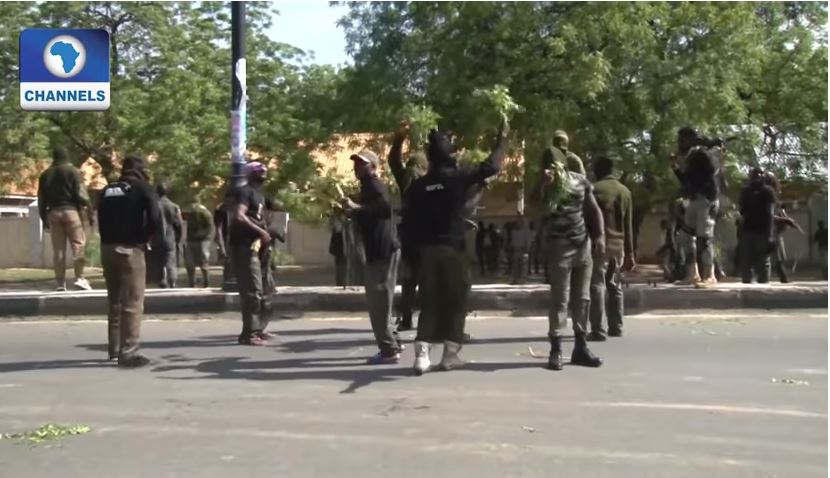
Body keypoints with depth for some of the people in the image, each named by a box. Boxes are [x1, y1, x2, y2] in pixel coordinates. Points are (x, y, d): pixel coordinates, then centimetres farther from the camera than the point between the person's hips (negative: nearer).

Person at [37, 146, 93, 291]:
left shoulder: (45, 175, 13)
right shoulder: (72, 171, -1)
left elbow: (41, 199, 14)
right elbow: (82, 195, -8)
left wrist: (44, 219, 21)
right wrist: (90, 213, -5)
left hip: (53, 212, 4)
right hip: (70, 210, -4)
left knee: (58, 249, 6)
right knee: (78, 244, -2)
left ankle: (60, 282, 5)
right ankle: (79, 277, -12)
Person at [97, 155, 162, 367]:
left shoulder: (107, 190, 12)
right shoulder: (143, 189, -4)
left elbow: (101, 221, 6)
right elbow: (156, 221, -13)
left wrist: (109, 240, 8)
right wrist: (145, 238, 3)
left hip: (107, 248, 6)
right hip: (130, 250, -6)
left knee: (114, 301, 18)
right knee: (132, 303, -2)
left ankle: (114, 348, 27)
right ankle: (128, 353, -6)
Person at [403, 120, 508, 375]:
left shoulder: (418, 185, 3)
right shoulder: (458, 177, -7)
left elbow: (409, 221, 4)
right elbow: (491, 166, -3)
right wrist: (502, 139, 10)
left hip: (427, 250, 4)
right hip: (453, 248, -3)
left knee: (429, 301, 8)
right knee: (455, 300, 8)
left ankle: (422, 354, -1)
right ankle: (450, 354, 10)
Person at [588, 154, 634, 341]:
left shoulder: (594, 190, -6)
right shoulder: (625, 191, 11)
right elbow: (628, 225, 11)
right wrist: (630, 252, 14)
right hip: (618, 245, 6)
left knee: (597, 286, -5)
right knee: (615, 286, 15)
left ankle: (598, 330, -8)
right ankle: (616, 327, 19)